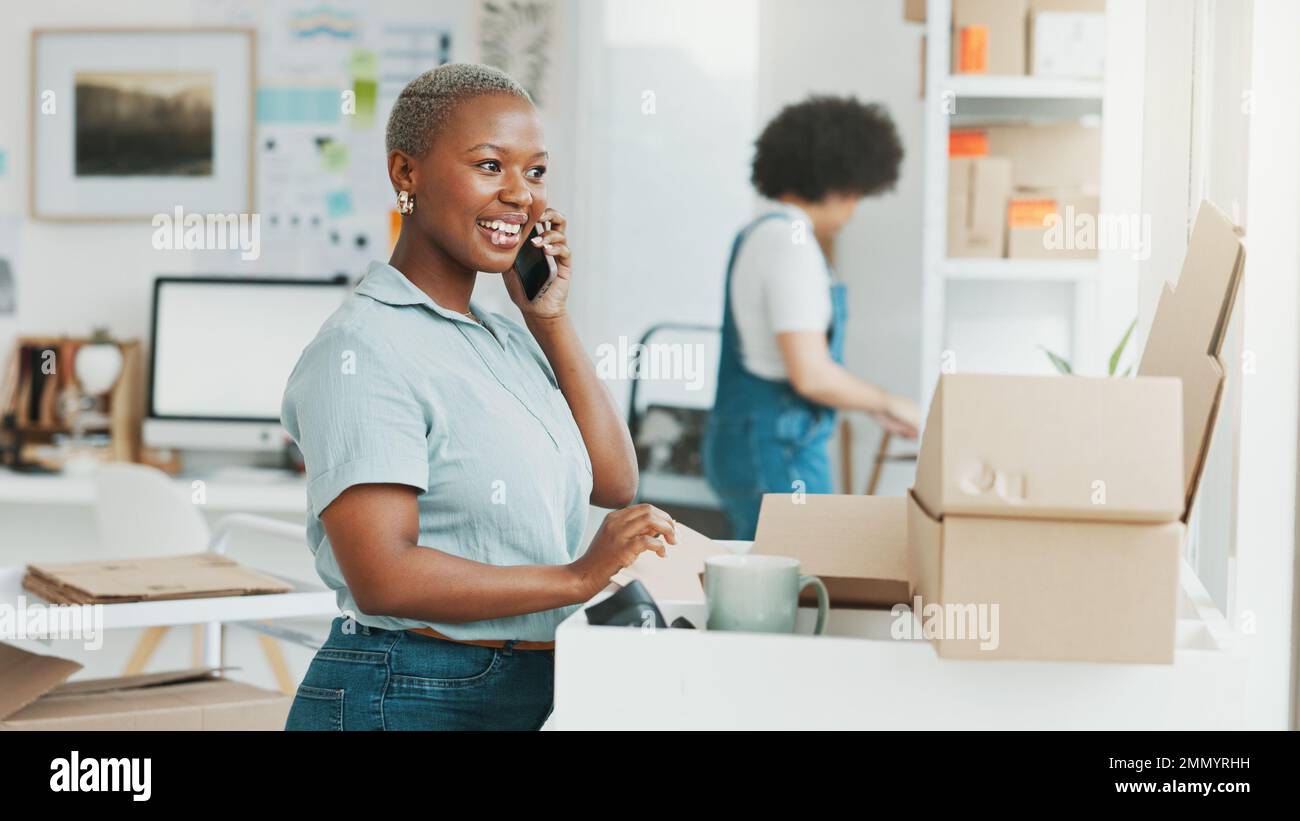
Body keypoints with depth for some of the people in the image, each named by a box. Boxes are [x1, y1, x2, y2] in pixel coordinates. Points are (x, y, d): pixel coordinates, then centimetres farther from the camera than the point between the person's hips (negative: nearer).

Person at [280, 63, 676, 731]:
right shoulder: (366, 347, -14)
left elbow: (613, 484, 7)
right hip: (409, 698, -7)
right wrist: (576, 579, -19)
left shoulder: (511, 340, 12)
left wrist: (550, 319, 3)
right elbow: (383, 577, -21)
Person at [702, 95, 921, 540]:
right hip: (777, 451, -10)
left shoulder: (757, 234, 14)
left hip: (742, 438, 10)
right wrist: (889, 402, -6)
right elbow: (810, 374, -21)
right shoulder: (791, 244, -16)